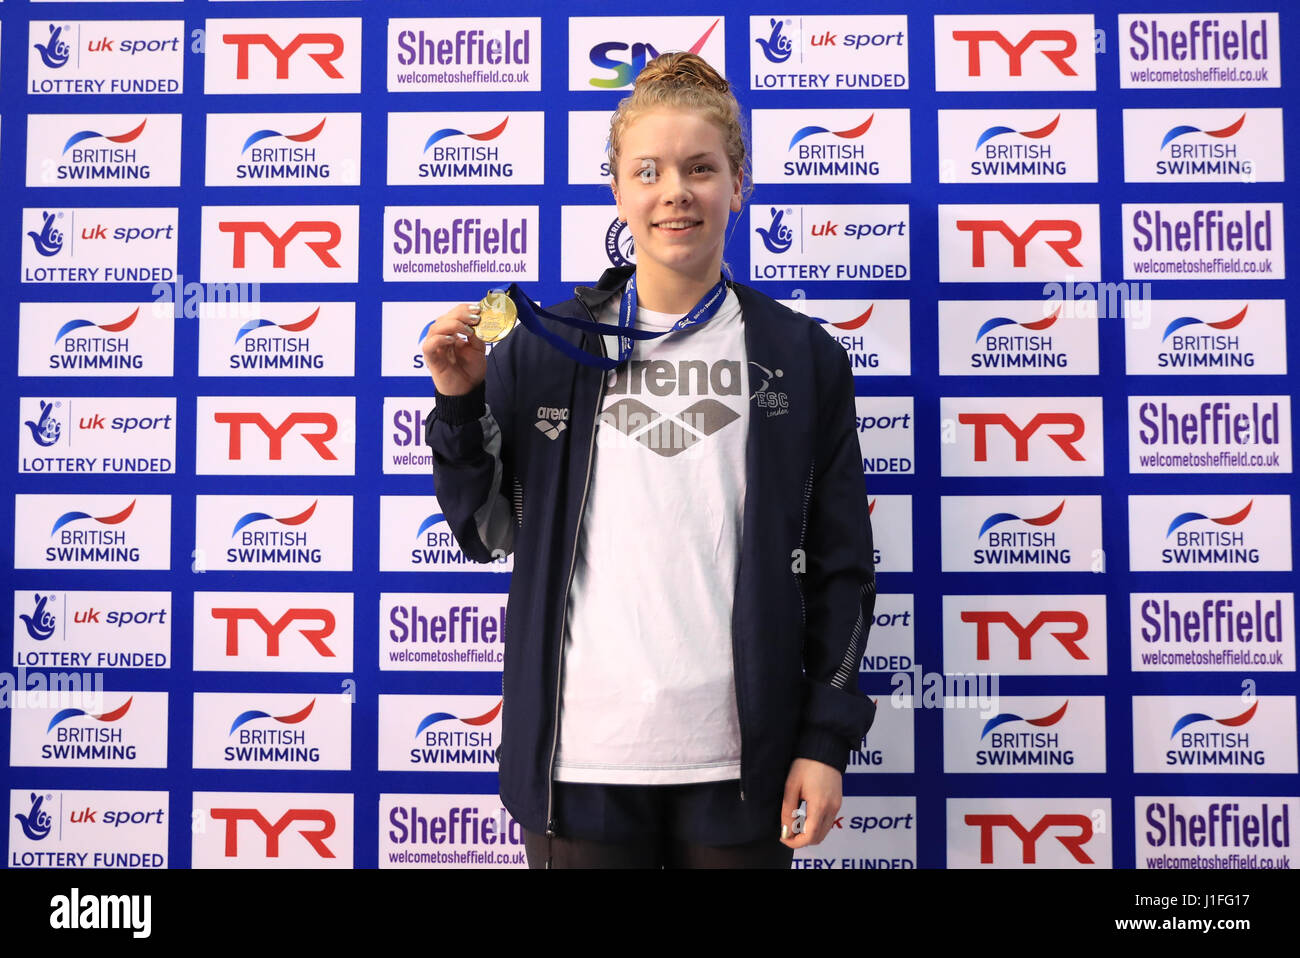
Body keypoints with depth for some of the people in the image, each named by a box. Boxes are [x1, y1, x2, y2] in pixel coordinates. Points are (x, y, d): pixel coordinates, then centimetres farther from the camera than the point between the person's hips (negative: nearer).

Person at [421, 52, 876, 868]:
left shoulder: (804, 359, 3)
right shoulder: (543, 350, 2)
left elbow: (841, 570, 3)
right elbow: (487, 533, 6)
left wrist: (827, 738, -1)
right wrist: (460, 404, -7)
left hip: (739, 759, 0)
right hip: (581, 753, 0)